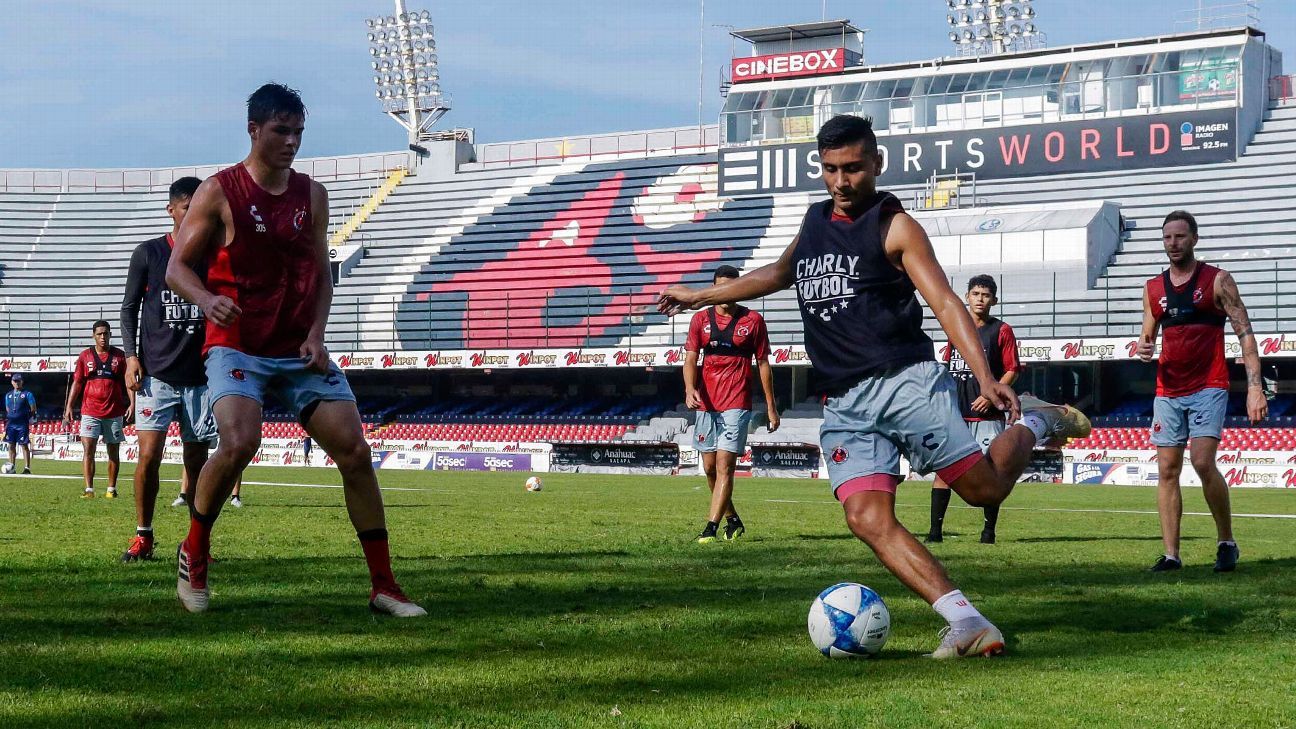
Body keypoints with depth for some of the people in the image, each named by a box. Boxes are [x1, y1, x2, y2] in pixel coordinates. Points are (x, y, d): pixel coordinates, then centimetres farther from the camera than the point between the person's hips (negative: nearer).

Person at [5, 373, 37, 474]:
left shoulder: (27, 394, 0)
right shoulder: (8, 395, 15)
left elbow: (33, 409, 0)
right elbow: (7, 410, 21)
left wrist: (31, 418, -7)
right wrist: (6, 421, 14)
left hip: (22, 424, -5)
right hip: (11, 424, 5)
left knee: (24, 445, -6)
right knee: (11, 445, 6)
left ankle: (27, 468, -7)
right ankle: (12, 467, 14)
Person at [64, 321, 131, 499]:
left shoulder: (120, 356, 5)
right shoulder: (85, 356, 6)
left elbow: (127, 381, 5)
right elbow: (77, 383, 8)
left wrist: (131, 403, -8)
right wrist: (69, 407, 0)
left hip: (114, 412, 0)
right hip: (90, 411, 0)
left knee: (113, 451, 6)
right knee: (88, 449, -10)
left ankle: (111, 489, 15)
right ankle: (89, 489, -11)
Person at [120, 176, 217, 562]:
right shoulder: (148, 253, 4)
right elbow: (129, 308, 8)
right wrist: (131, 356, -4)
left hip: (201, 376, 2)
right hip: (157, 374, -1)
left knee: (197, 460, 5)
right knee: (149, 455, -9)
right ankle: (143, 536, 5)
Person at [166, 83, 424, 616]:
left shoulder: (312, 195, 10)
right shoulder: (219, 192, -2)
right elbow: (177, 267, -3)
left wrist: (316, 334, -3)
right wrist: (208, 300, -24)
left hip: (300, 351, 4)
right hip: (236, 346, -4)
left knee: (355, 452, -6)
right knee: (240, 442, -27)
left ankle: (384, 587, 2)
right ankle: (193, 554, 0)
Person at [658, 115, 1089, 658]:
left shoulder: (893, 226, 0)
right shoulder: (816, 221, 19)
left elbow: (944, 302, -9)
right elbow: (778, 274, 39)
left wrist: (984, 376, -23)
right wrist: (698, 297, 45)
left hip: (904, 381, -5)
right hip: (844, 406, 5)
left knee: (983, 488, -7)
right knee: (869, 520, -16)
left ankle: (1033, 425, 25)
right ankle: (966, 622, -19)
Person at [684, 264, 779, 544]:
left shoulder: (753, 320, 2)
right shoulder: (701, 319, 7)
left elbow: (763, 363, 6)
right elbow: (690, 358, 2)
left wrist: (771, 407, 6)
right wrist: (690, 388, -18)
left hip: (737, 405, -4)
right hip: (706, 403, 4)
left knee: (724, 465, -12)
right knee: (709, 467, 8)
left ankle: (711, 528, -15)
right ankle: (733, 521, 25)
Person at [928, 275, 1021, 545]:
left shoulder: (1001, 331, 2)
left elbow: (1012, 370, -1)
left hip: (987, 414, -4)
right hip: (954, 412, 4)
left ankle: (989, 530, 8)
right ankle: (935, 529, -2)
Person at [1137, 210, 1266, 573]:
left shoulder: (1217, 280, -2)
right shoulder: (1153, 288, 11)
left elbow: (1245, 334, -6)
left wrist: (1255, 386, -16)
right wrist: (1143, 348, -6)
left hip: (1209, 387, -5)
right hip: (1167, 391, 5)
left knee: (1203, 462, -18)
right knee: (1167, 470, 0)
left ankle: (1227, 543, -1)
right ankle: (1171, 554, 4)